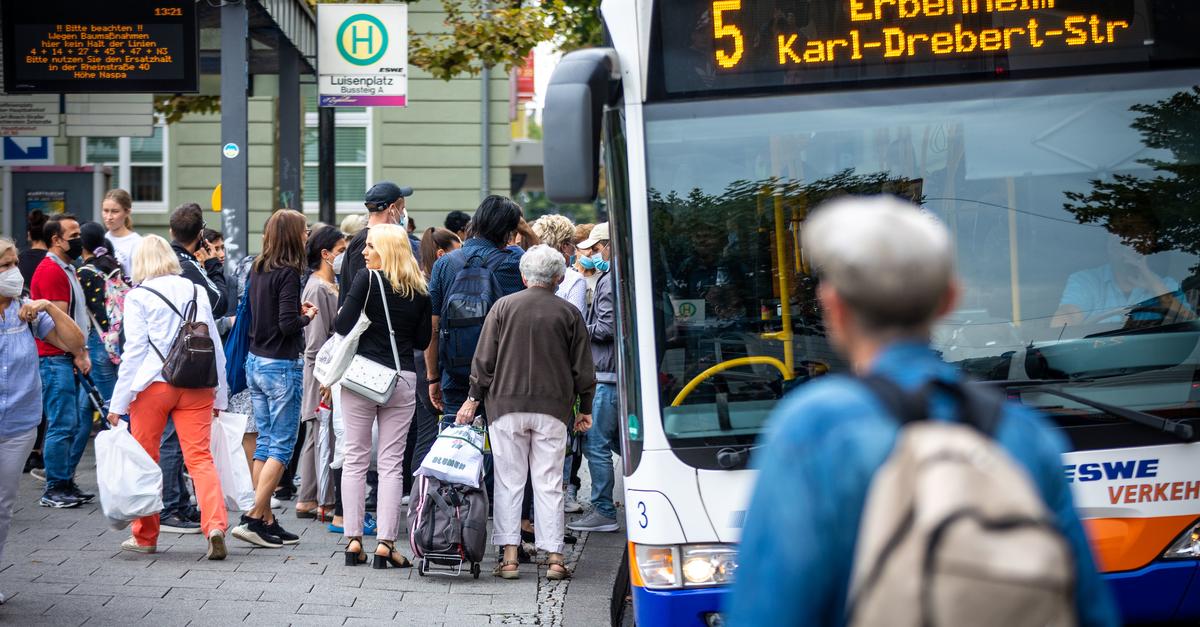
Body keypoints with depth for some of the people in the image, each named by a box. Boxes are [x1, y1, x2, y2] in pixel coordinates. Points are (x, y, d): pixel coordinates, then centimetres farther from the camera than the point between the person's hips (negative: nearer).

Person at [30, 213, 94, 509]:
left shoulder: (67, 270, 20)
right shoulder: (50, 271, -12)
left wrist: (82, 353, 11)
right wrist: (79, 356, -11)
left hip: (69, 360, 10)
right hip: (55, 359, -10)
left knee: (80, 424, 11)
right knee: (62, 425, -9)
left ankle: (66, 482, 18)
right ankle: (55, 490, -3)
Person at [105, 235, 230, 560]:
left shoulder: (138, 297, -2)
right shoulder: (196, 291, 10)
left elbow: (134, 350, -6)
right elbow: (215, 344, 12)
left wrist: (118, 402, -2)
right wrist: (219, 395, 20)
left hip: (153, 385, -3)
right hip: (196, 386, 3)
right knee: (200, 457, -2)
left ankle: (145, 536, 18)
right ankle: (215, 525, -22)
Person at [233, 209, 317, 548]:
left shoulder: (258, 270, 8)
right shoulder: (288, 273, -16)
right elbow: (287, 324, -21)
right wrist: (306, 316, -2)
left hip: (256, 363, 8)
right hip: (282, 366, -8)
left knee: (264, 443, 10)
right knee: (282, 446, -2)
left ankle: (268, 522, 11)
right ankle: (254, 518, -8)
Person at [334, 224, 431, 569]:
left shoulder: (367, 278, -8)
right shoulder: (420, 290, 4)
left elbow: (343, 326, -12)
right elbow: (423, 340, 10)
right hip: (402, 379, 2)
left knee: (355, 459, 7)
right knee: (391, 463, 3)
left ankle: (353, 539, 5)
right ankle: (385, 543, -2)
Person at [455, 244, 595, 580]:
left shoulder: (503, 306, 2)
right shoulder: (570, 313, 3)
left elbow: (483, 359, 1)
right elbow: (583, 367, 5)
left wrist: (474, 398, 10)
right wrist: (585, 409, 15)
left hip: (507, 404, 0)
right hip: (553, 408, 0)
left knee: (508, 481, 5)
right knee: (549, 483, 4)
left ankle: (509, 554, 1)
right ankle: (554, 556, 1)